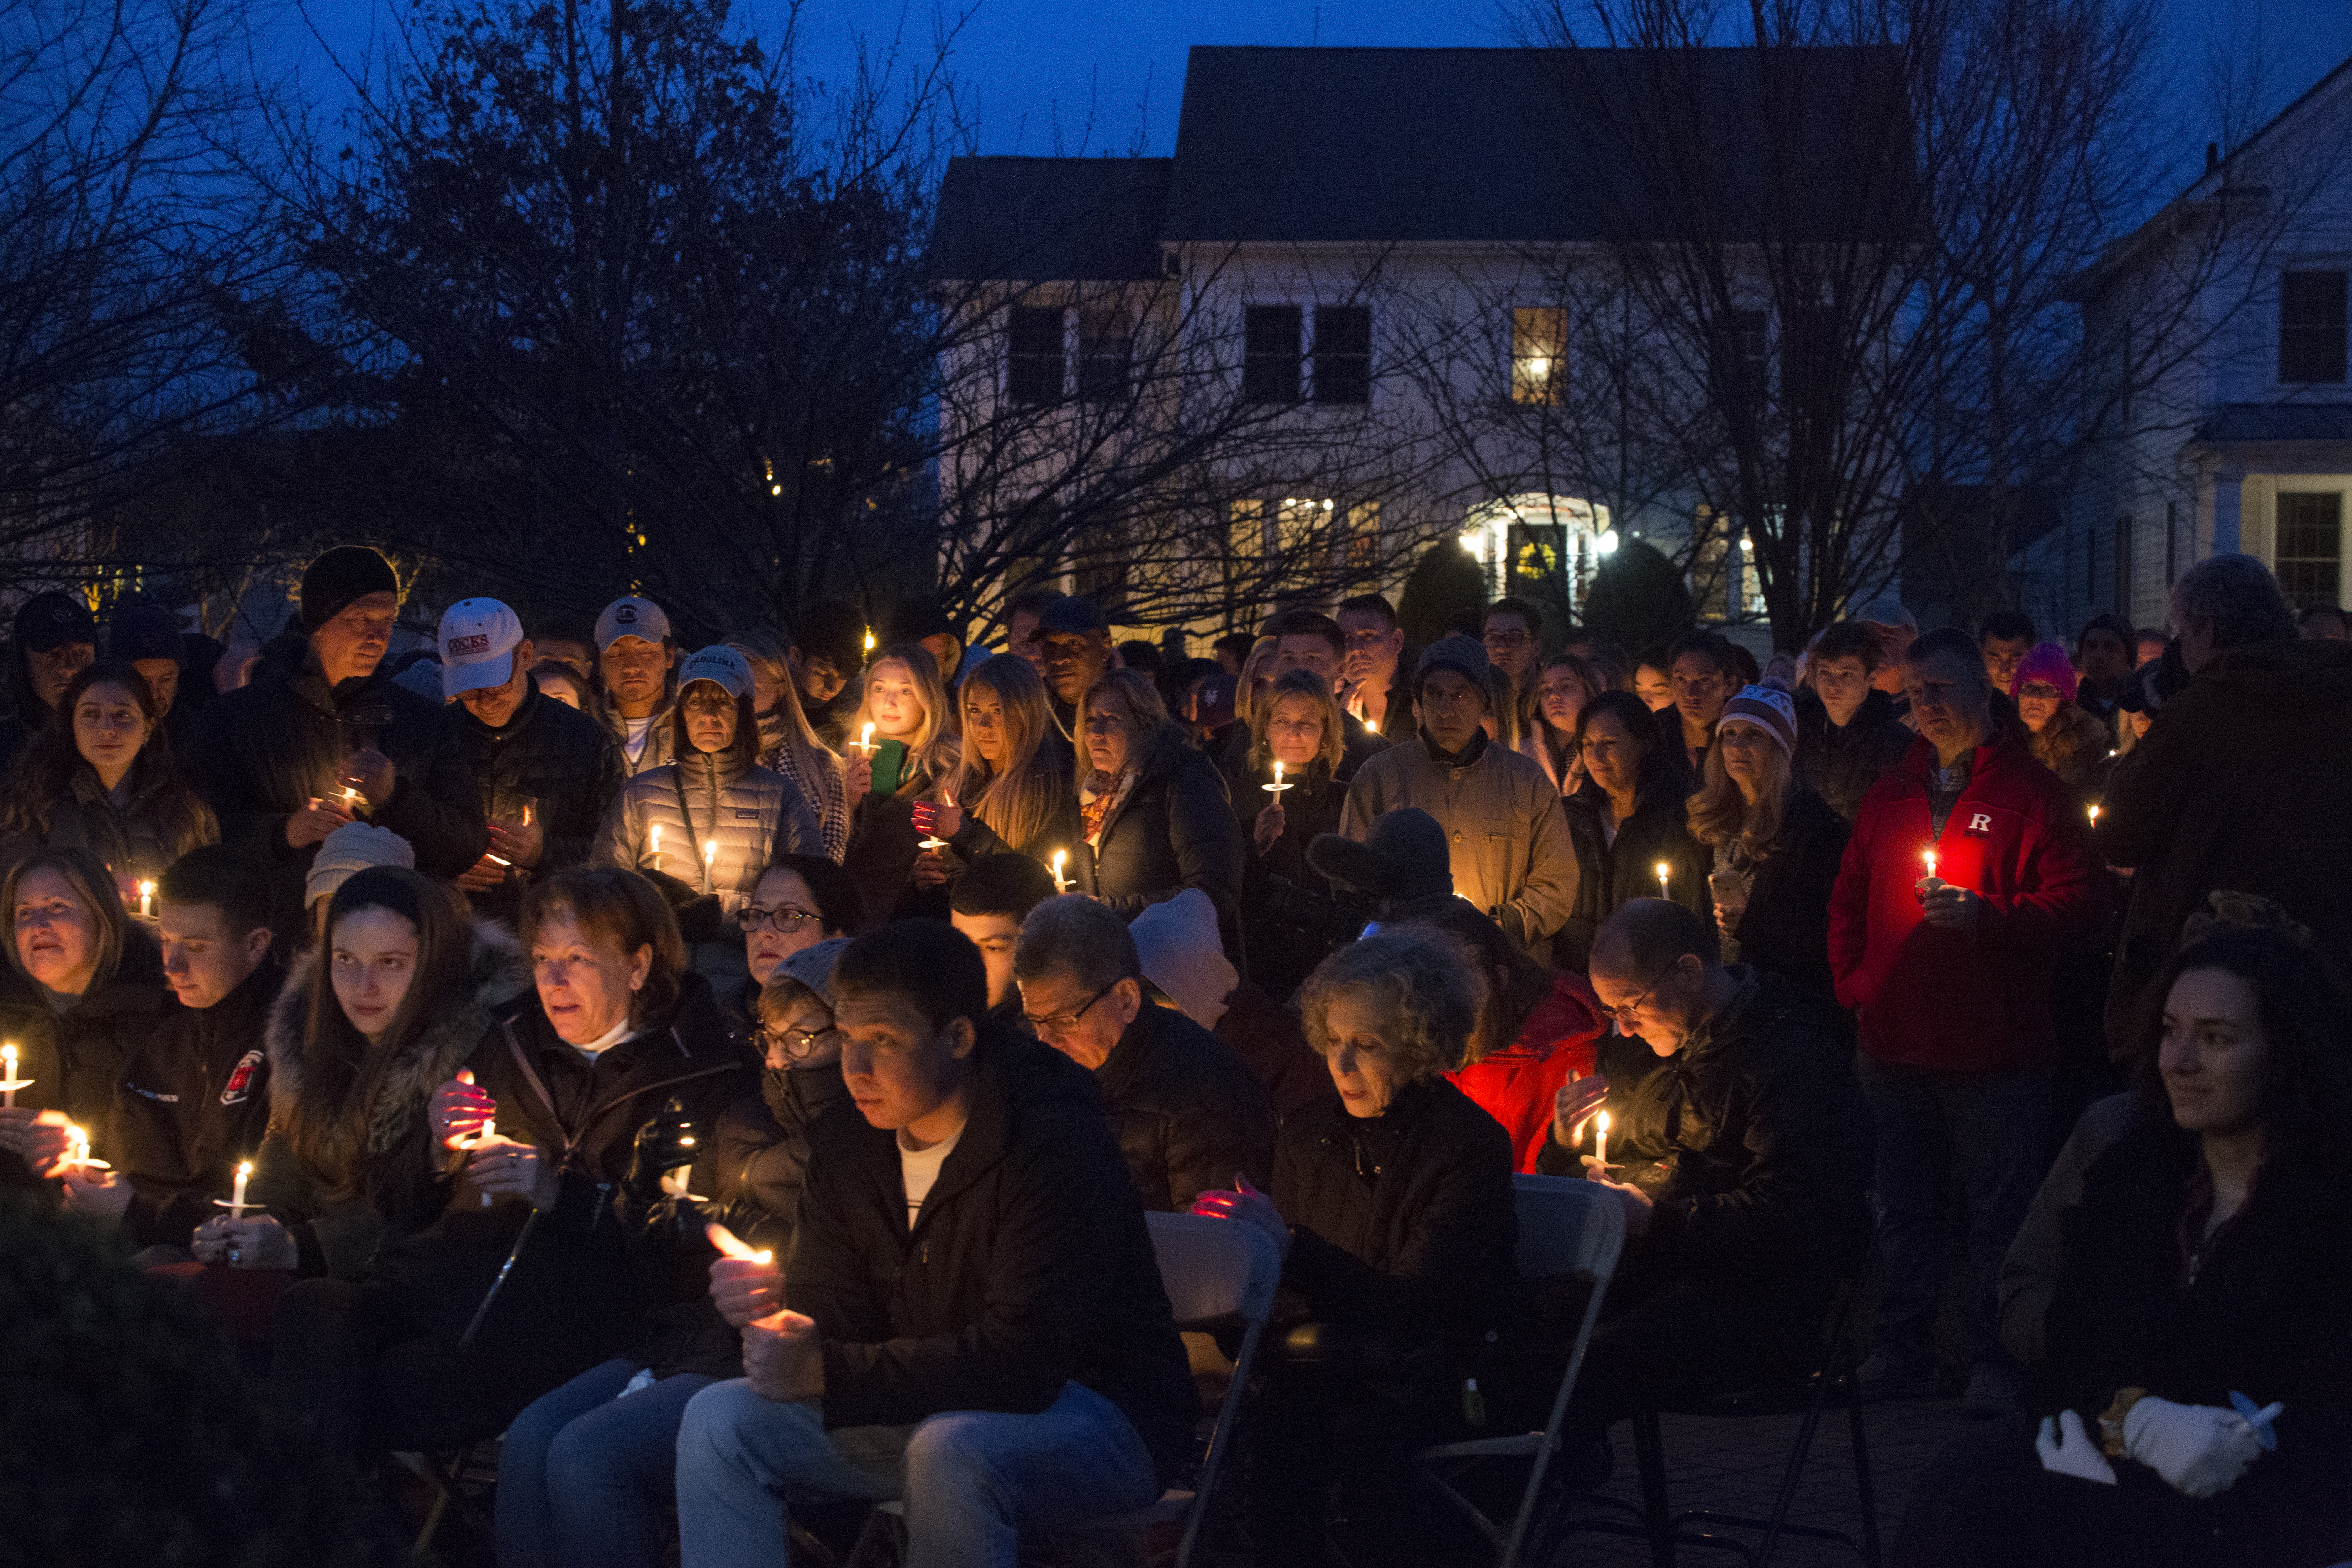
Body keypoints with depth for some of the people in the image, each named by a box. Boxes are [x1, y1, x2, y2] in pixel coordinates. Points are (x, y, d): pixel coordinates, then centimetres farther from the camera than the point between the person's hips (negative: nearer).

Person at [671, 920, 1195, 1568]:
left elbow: (1027, 1356, -28)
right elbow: (826, 1313, 5)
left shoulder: (1057, 1143, -21)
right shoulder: (845, 1145, 3)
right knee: (718, 1419, -11)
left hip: (1095, 1411, -7)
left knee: (951, 1450, -38)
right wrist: (770, 1320, -21)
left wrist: (829, 1374, -30)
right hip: (922, 1406, 7)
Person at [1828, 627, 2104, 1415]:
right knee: (1905, 1207, 11)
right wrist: (1853, 981, 8)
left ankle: (1994, 1358, 6)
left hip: (1996, 1046, -5)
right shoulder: (1889, 796, 15)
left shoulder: (2033, 794, -2)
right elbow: (1849, 901, 21)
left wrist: (1984, 915, -19)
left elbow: (2074, 902, -9)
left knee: (1999, 1210, -1)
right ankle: (1903, 1345, 19)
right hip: (1897, 1040, 5)